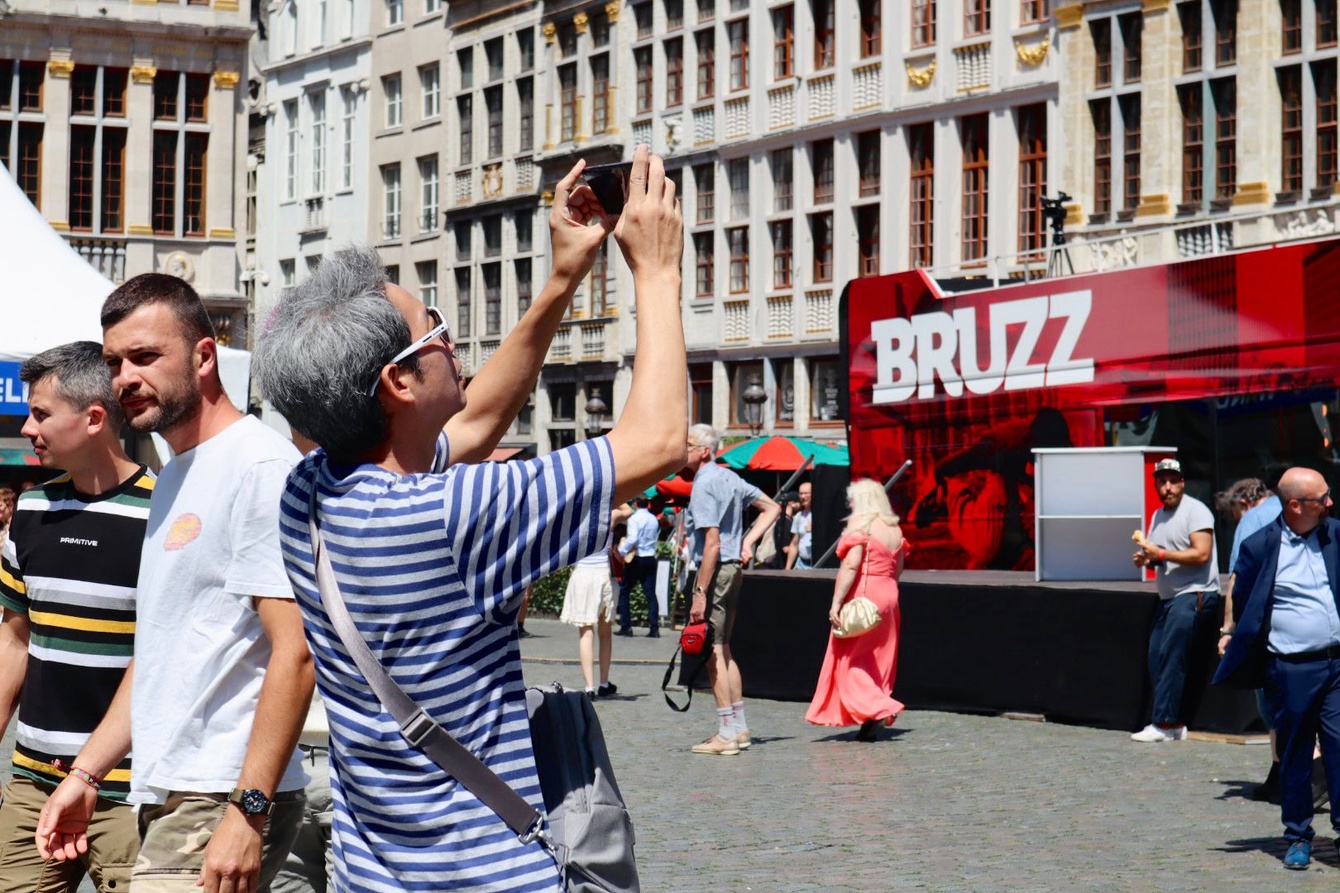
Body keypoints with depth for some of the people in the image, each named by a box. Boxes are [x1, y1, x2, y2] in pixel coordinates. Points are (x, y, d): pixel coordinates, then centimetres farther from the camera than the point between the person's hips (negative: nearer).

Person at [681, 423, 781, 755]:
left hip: (714, 569, -9)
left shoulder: (703, 485, -15)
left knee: (713, 650, -6)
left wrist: (699, 593, -20)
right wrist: (748, 541, 10)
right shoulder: (729, 477, 13)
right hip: (733, 567, 9)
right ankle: (739, 728, 19)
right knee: (724, 650, 15)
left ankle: (727, 734, -5)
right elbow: (772, 508, 19)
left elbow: (712, 543, -21)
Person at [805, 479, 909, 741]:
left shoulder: (860, 525, -10)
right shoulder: (894, 528, 13)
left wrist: (837, 602, -20)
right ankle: (876, 716, 10)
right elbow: (898, 569, 16)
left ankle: (878, 709, -16)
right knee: (878, 662, 10)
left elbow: (851, 565, -19)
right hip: (888, 597, 8)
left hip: (861, 596, -8)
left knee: (851, 660, -2)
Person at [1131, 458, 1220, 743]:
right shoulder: (1158, 516, 18)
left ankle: (1164, 723, -11)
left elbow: (1201, 554, -19)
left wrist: (1161, 554, -20)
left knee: (1170, 657, -13)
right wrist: (1145, 559, 6)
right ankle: (1174, 723, 6)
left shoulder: (1195, 511, -8)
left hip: (1195, 594, -9)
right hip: (1169, 597, 9)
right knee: (1156, 659, 2)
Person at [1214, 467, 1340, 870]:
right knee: (1294, 756, 7)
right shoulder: (1259, 547, -3)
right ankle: (1298, 837, 18)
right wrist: (1245, 661, 6)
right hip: (1290, 670, -2)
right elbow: (1244, 608, 6)